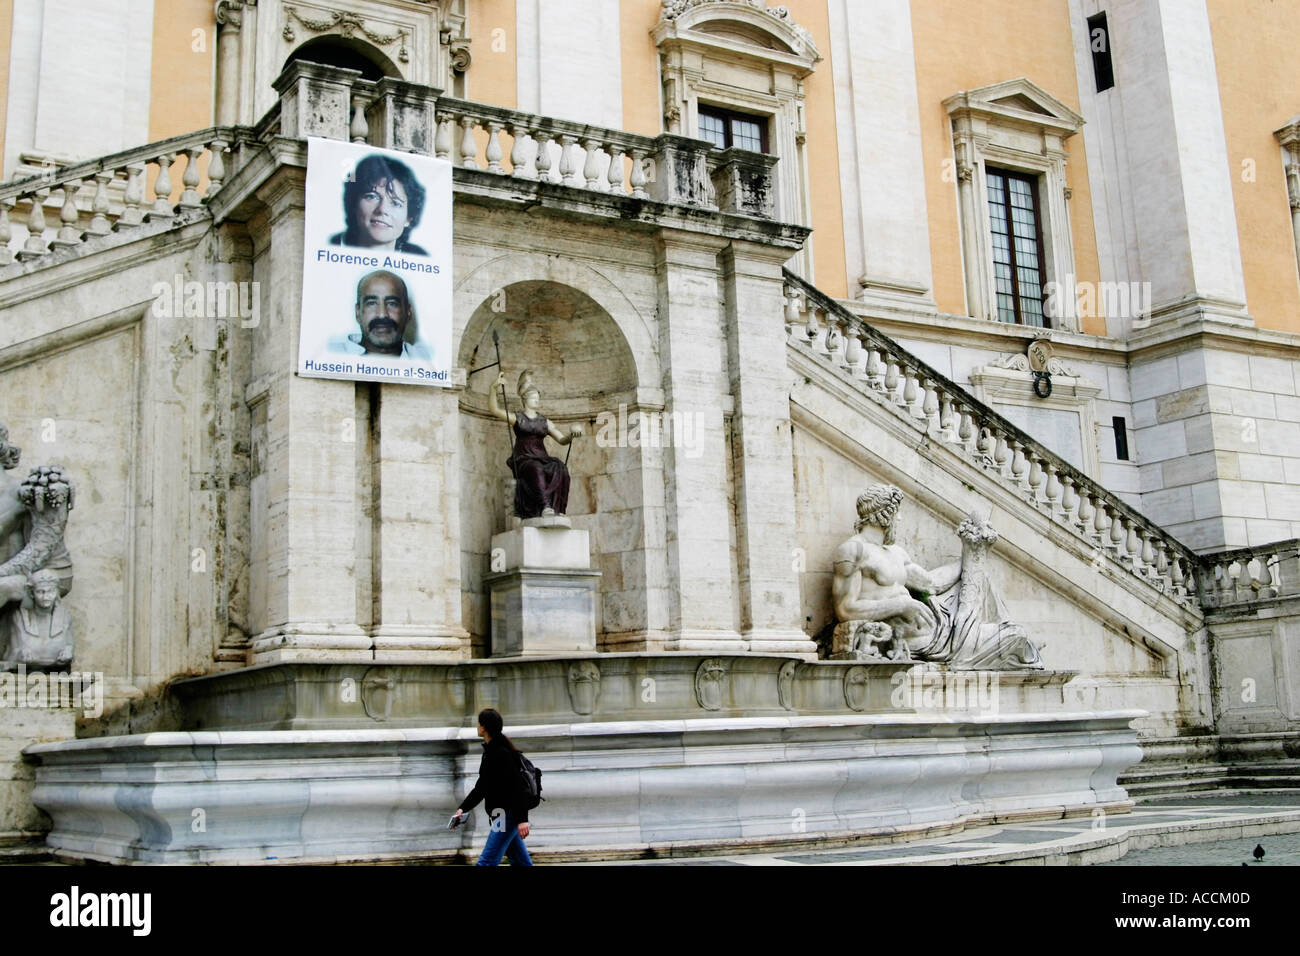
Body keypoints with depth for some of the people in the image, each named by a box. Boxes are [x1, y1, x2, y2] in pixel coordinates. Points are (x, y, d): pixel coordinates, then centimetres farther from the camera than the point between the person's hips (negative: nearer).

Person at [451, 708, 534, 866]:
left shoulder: (502, 754, -18)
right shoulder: (490, 751, 14)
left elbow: (516, 786, -23)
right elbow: (482, 786, 19)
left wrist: (522, 819, -27)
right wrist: (463, 808, 10)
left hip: (507, 816, -10)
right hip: (501, 815, 10)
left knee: (487, 861, -10)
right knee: (520, 861, 14)